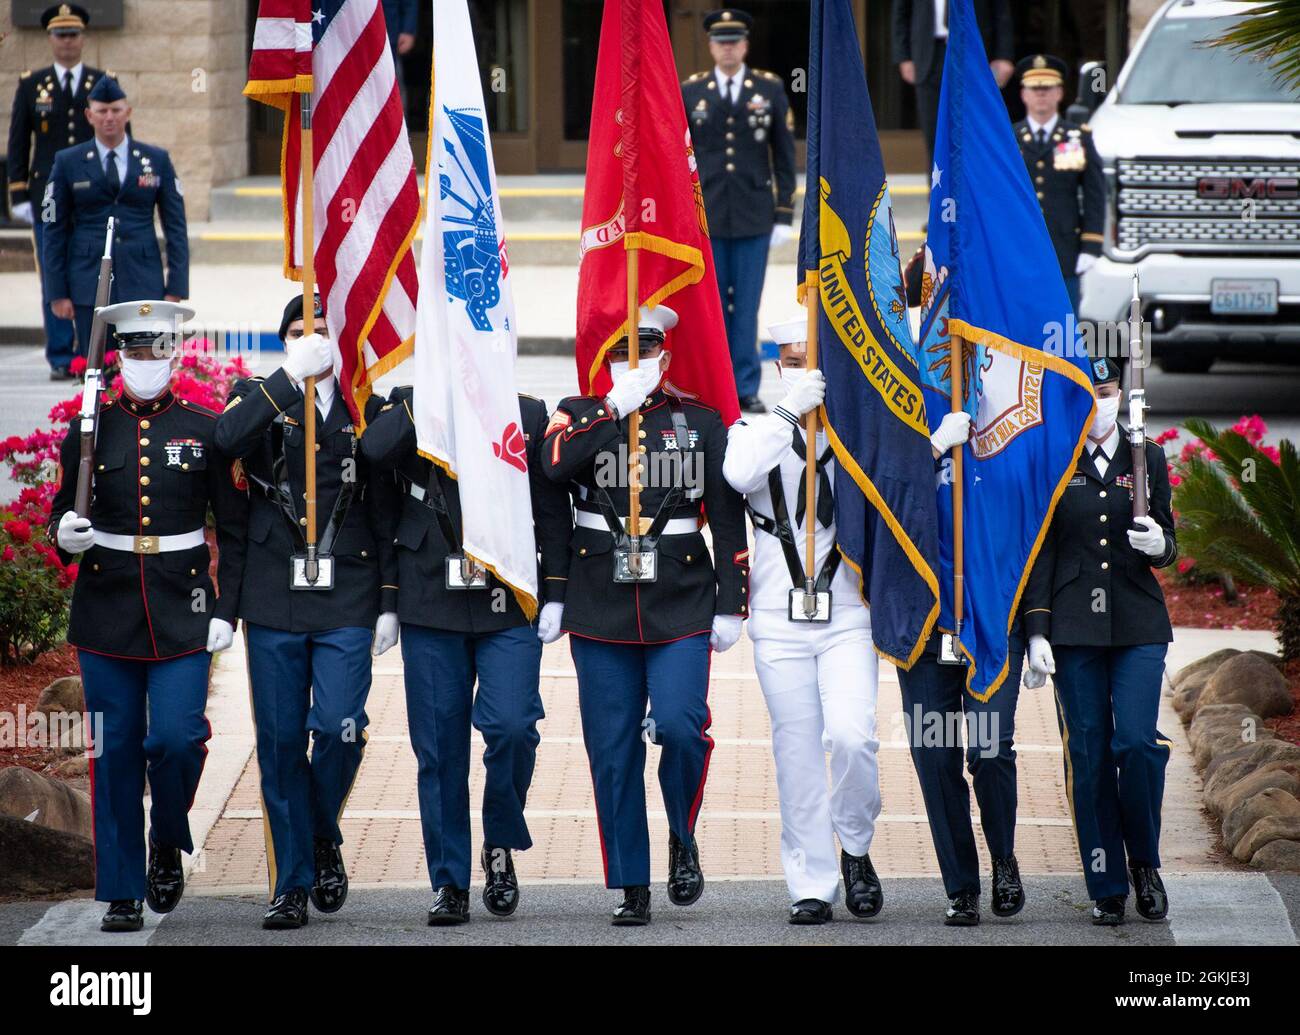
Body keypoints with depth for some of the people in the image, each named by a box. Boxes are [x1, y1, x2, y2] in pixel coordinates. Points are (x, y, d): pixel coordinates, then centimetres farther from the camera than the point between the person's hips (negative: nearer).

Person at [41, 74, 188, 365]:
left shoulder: (157, 160, 9)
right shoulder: (68, 163, 7)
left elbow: (176, 228, 9)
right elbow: (54, 230, 7)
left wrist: (175, 289, 1)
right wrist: (57, 293, 0)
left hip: (143, 286, 0)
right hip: (89, 284, 0)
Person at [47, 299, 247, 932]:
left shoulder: (205, 430, 2)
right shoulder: (89, 430, 5)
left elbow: (234, 529, 5)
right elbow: (62, 518, 11)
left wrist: (227, 612, -4)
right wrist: (65, 536, -13)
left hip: (182, 615, -1)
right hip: (107, 617, 1)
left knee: (176, 738, -12)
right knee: (115, 753, 1)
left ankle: (169, 844, 17)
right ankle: (122, 895, 8)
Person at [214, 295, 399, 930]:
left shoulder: (366, 410, 8)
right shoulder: (258, 397, 7)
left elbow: (386, 513, 8)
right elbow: (227, 439, -18)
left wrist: (390, 603, 2)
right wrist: (289, 376, -23)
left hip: (346, 602, 0)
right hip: (274, 600, 0)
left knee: (340, 730, -12)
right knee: (280, 745, 2)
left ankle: (324, 839, 16)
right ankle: (292, 886, 11)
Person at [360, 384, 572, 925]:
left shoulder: (528, 416, 7)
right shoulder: (409, 406, 6)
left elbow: (552, 510, 8)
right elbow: (376, 450, -17)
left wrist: (555, 595, 1)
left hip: (508, 607, 0)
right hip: (432, 607, 0)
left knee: (512, 726, -16)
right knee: (439, 748, 1)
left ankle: (501, 846, 9)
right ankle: (449, 883, 10)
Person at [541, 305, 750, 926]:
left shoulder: (701, 422, 7)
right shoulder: (581, 414, 8)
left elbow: (728, 520, 7)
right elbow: (555, 462, -15)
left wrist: (731, 606, 2)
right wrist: (616, 409, -17)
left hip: (681, 607, -1)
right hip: (601, 611, 1)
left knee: (680, 725, -19)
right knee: (613, 753, 1)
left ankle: (683, 838, 8)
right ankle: (631, 889, 8)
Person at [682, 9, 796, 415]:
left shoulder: (770, 89, 4)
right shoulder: (690, 92, 5)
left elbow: (784, 157, 5)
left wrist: (785, 215, 1)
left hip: (753, 217, -1)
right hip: (706, 216, 1)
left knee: (747, 306, 0)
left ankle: (746, 389, 5)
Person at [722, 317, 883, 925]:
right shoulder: (757, 431, 5)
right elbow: (738, 473, -17)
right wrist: (789, 410, -23)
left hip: (849, 617, -1)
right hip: (780, 620, 1)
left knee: (851, 736, -18)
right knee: (798, 755, 1)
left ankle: (856, 847, 7)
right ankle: (812, 885, 10)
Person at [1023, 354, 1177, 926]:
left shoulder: (1147, 459, 10)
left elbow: (1167, 541, 15)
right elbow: (1039, 551, 3)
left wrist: (1159, 545, -10)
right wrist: (1036, 629, -4)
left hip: (1138, 624, 1)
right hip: (1074, 628, -1)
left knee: (1138, 743, -13)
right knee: (1088, 755, -1)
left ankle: (1144, 862, 10)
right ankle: (1106, 888, 7)